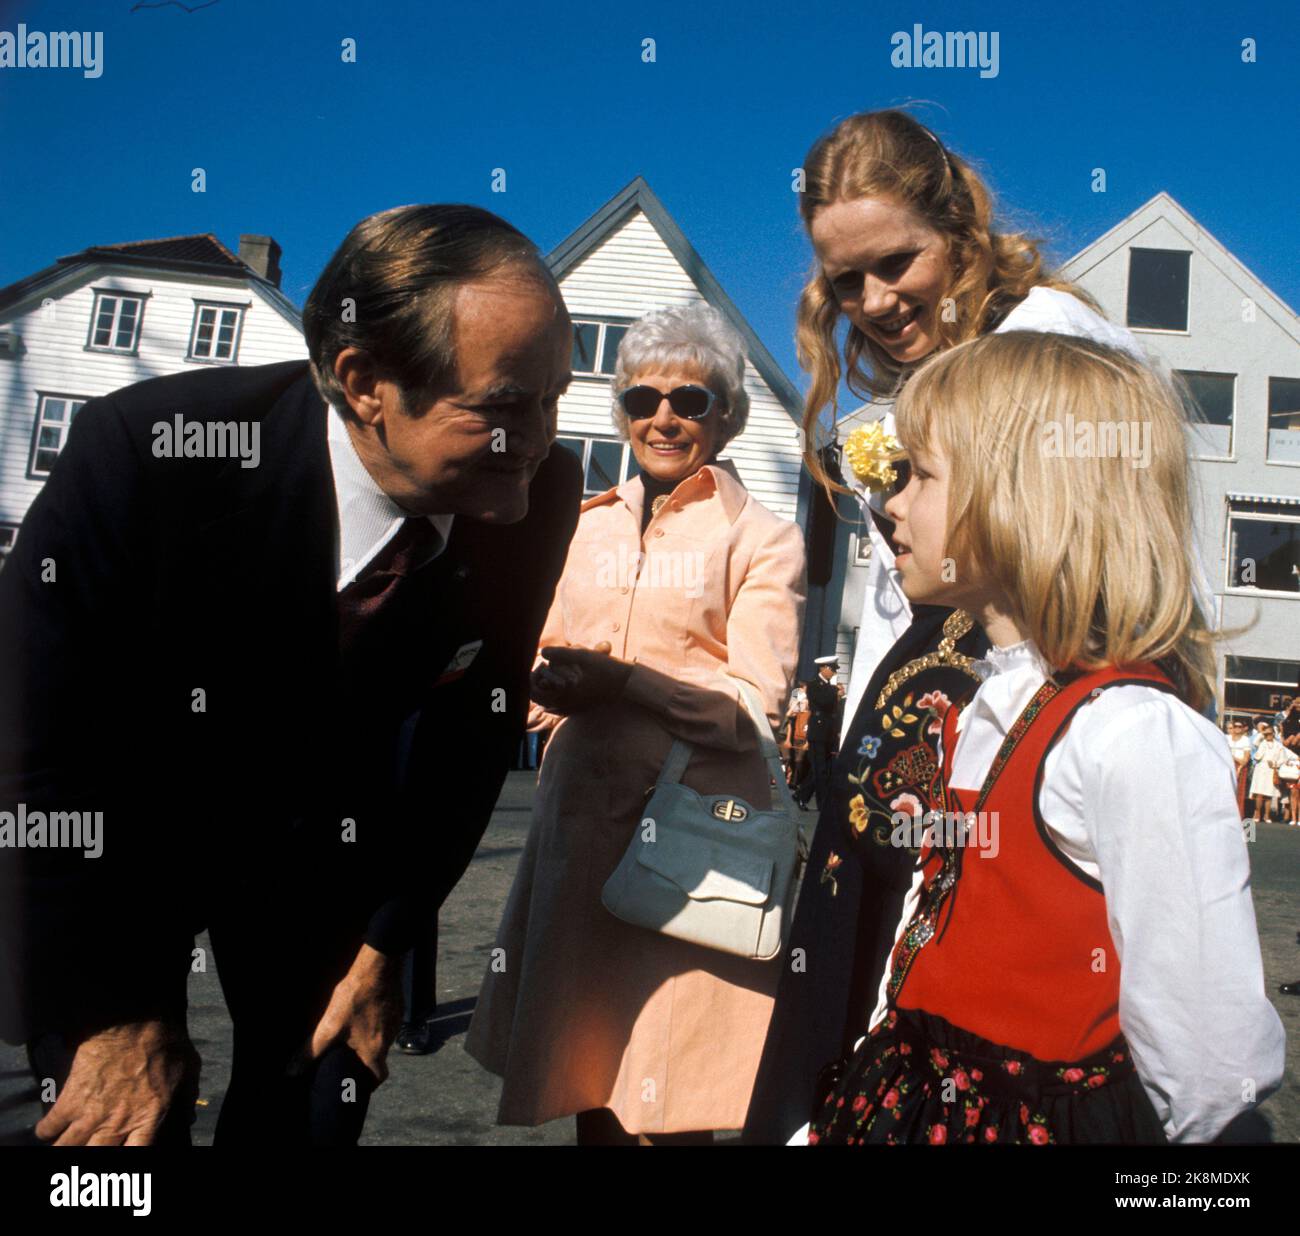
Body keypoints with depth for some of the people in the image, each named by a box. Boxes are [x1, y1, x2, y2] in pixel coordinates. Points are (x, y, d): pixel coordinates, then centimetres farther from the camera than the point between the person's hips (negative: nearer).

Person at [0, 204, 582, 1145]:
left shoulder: (539, 497, -23)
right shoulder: (138, 450, -32)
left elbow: (473, 727, -8)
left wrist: (385, 944, -3)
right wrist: (111, 1012, -16)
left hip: (325, 836, 3)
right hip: (111, 832, -2)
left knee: (314, 1109, 11)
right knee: (118, 1115, 5)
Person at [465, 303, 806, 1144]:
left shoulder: (763, 538, -1)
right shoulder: (589, 527, 13)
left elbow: (757, 699, -10)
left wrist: (623, 682, -23)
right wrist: (542, 680, -1)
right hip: (581, 813, 5)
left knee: (666, 1104, -1)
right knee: (588, 1064, 12)